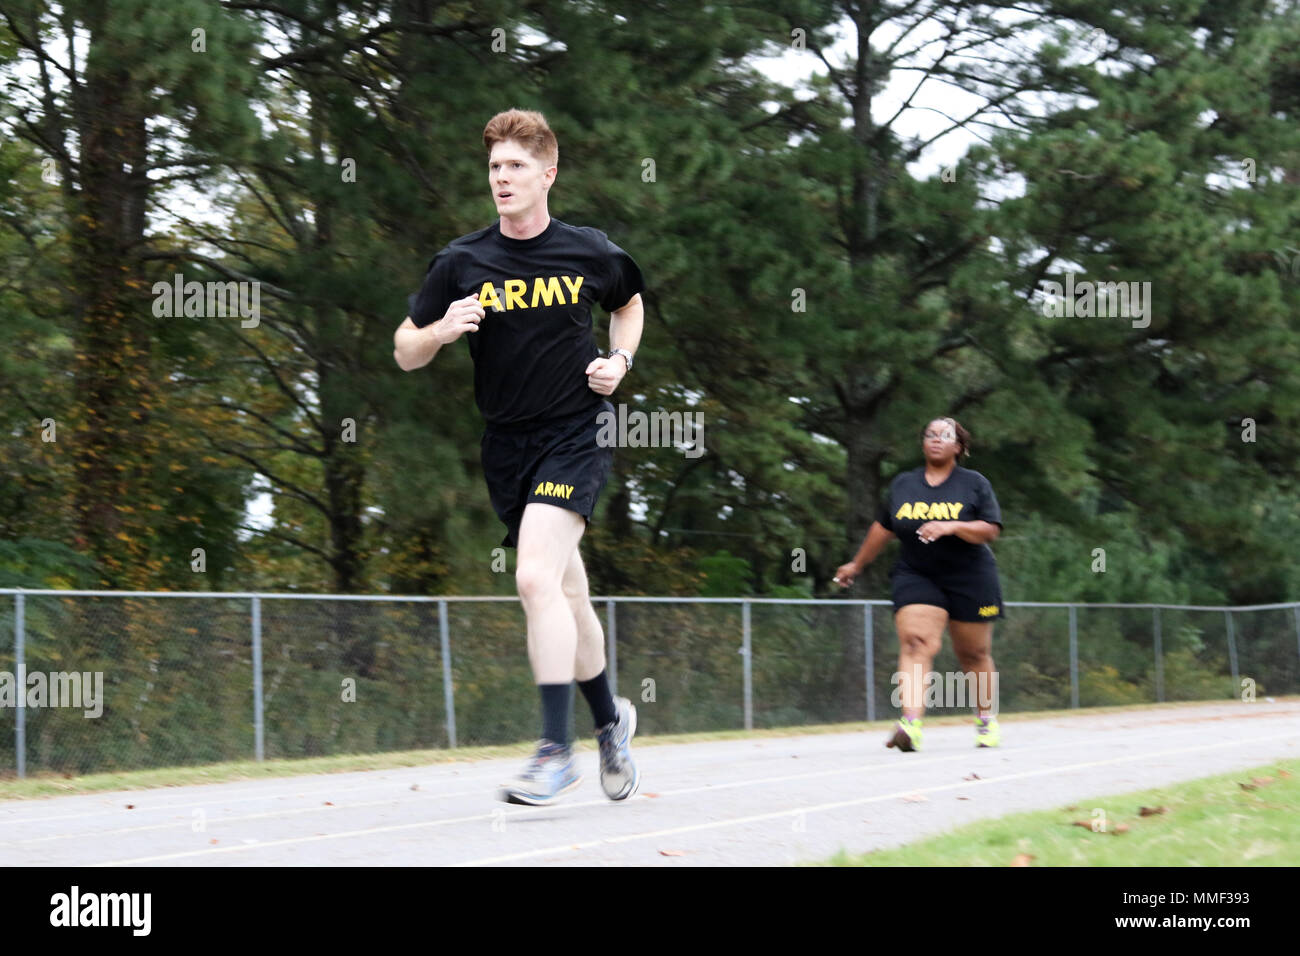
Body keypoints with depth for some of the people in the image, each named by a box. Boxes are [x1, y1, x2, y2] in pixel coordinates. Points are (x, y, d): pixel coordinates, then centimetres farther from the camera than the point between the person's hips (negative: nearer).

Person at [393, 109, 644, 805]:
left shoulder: (590, 253, -2)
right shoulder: (462, 263, -1)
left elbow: (630, 303, 20)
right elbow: (405, 354, 4)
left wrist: (620, 360, 2)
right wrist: (441, 331, -17)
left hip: (576, 435, -3)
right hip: (507, 447, 3)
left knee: (536, 578, -22)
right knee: (566, 596, 12)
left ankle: (556, 751, -19)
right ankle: (610, 718, 36)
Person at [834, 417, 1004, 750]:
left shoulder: (974, 483, 1)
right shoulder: (903, 484, 9)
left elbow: (991, 530, -7)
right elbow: (883, 528, 21)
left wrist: (952, 527, -23)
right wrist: (856, 565, 28)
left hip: (968, 578, -1)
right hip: (915, 576, 1)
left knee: (974, 654, 8)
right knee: (915, 644, -20)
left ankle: (987, 720, 30)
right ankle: (910, 724, -33)